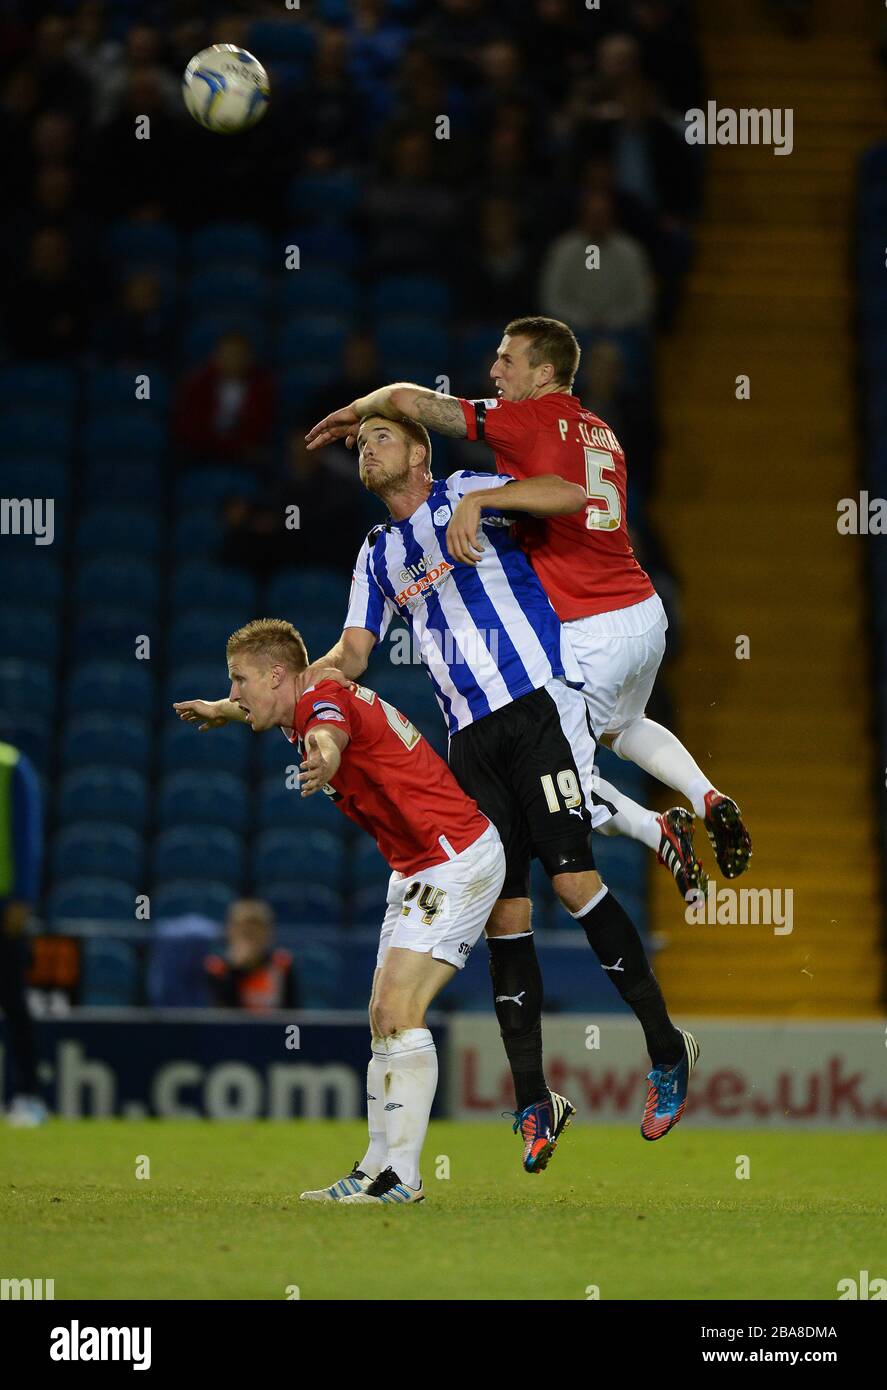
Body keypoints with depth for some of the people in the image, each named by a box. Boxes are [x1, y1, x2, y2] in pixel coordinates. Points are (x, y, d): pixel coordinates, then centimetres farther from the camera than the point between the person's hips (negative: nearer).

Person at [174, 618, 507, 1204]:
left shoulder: (325, 701, -17)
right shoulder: (315, 703, 12)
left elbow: (329, 732, -45)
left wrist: (323, 759, -69)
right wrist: (222, 710, 56)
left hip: (459, 858, -11)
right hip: (418, 869, 11)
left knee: (399, 1010, -18)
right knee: (384, 1017, 10)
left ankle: (403, 1176, -21)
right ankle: (379, 1168, 13)